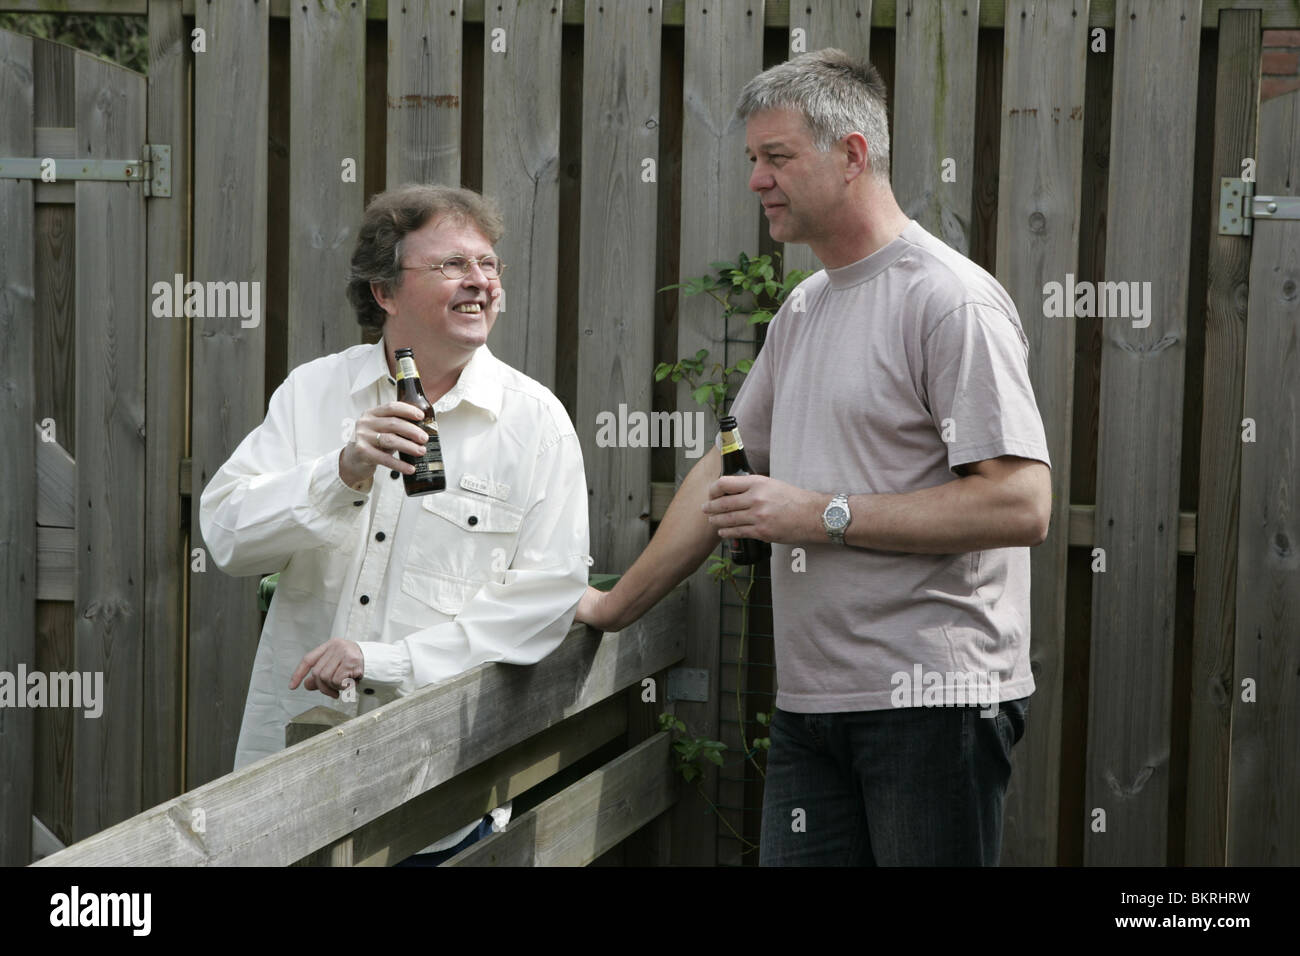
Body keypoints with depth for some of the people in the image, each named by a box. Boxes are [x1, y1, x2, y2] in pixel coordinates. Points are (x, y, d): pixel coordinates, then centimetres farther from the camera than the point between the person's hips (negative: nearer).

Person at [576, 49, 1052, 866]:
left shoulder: (953, 299, -10)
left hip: (934, 703, -7)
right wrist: (616, 606, 26)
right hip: (813, 700, 8)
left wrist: (824, 515, -15)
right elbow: (728, 469, 27)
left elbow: (1022, 505, -18)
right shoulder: (803, 310, 18)